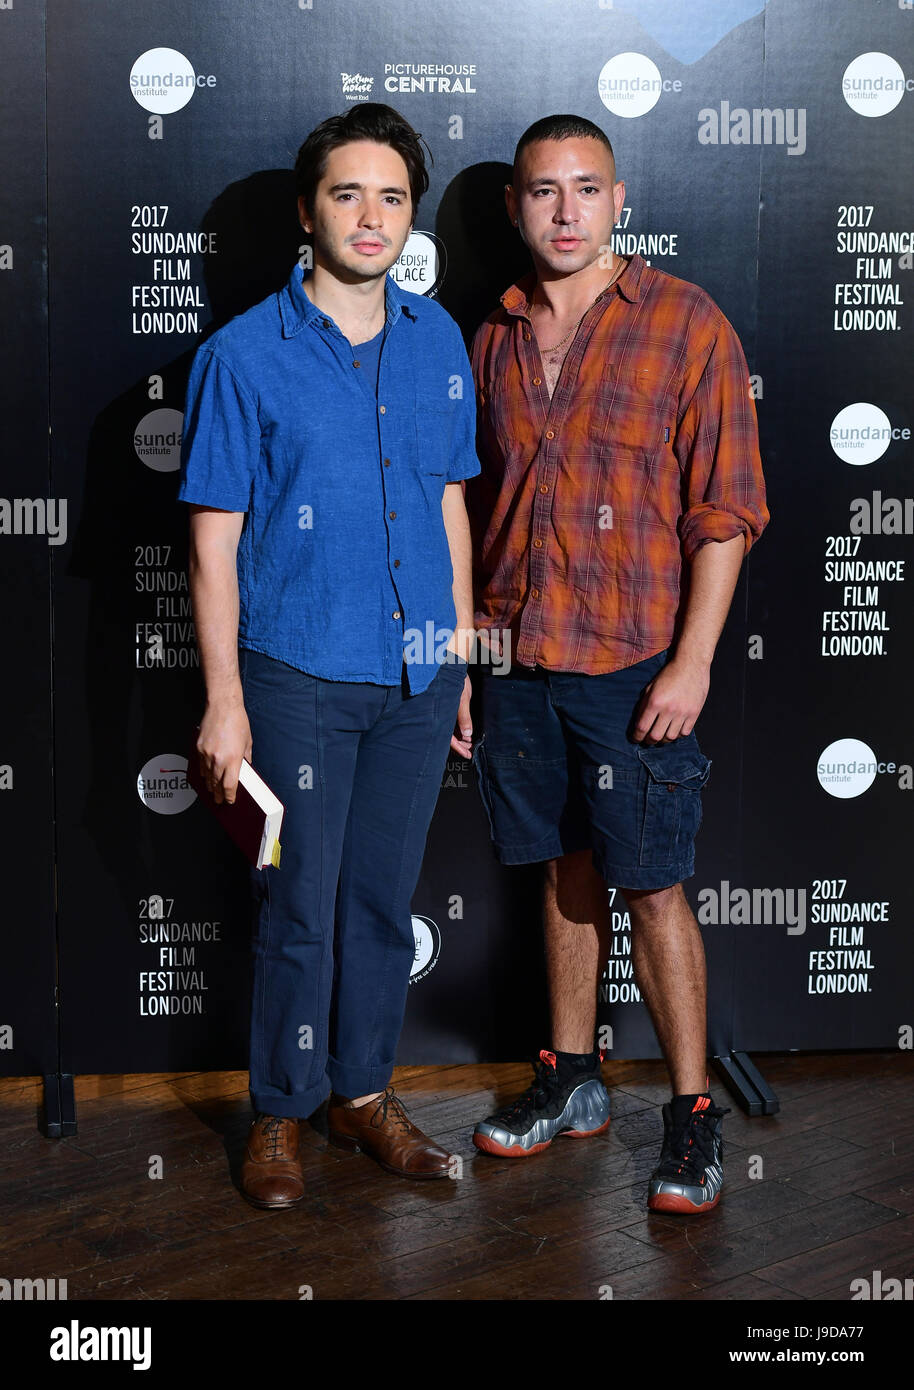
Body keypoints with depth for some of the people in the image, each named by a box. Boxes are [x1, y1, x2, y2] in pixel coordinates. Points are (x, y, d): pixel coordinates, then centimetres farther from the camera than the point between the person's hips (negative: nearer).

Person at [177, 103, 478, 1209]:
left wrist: (463, 654, 11)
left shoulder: (437, 341, 5)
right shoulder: (244, 355, -8)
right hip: (301, 675, -4)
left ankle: (365, 1090, 32)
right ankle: (281, 1112, 25)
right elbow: (213, 539, -7)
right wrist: (223, 699, -10)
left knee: (384, 895, 14)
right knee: (300, 904, 5)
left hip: (417, 673, 4)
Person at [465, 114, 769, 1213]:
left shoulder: (686, 325, -5)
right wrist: (471, 624, 11)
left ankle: (693, 1111, 14)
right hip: (520, 657, 5)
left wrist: (693, 661, -14)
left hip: (635, 663, -4)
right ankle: (572, 1079, 29)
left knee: (652, 887, 0)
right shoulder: (495, 339, 9)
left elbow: (726, 511, -8)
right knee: (566, 871, 15)